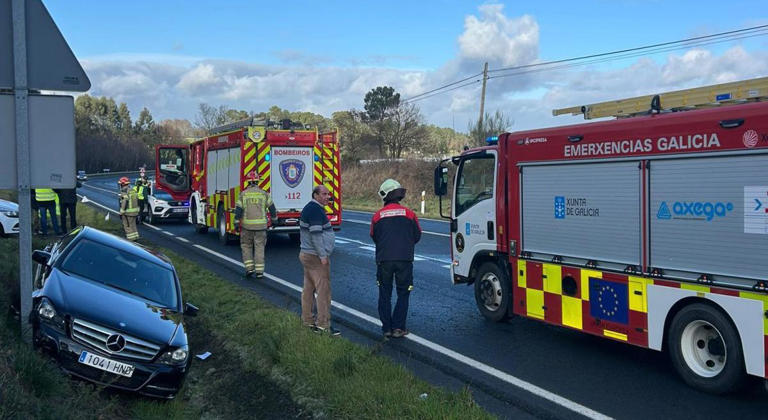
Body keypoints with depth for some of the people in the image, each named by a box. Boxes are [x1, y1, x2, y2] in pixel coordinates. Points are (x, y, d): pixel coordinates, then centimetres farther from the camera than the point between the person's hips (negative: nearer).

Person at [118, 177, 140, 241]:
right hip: (135, 211, 8)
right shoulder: (133, 191, 10)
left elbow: (124, 204, -20)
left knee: (126, 225, 2)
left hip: (127, 212, -8)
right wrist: (137, 211, 21)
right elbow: (137, 201, 14)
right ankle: (135, 236, 19)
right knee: (133, 224, 17)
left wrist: (121, 213, -16)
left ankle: (131, 237, 1)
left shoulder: (124, 192, -16)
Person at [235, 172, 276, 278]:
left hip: (247, 225, 0)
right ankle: (259, 271, 2)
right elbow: (272, 207, 4)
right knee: (259, 247, 5)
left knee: (246, 246, 15)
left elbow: (238, 209, -4)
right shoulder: (264, 193, 1)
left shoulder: (243, 194, -1)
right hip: (261, 225, 0)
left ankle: (249, 268, 6)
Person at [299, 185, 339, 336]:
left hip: (306, 254, 11)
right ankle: (323, 324, -4)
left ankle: (307, 320, 21)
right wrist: (323, 256, -20)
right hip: (316, 257, -11)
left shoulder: (309, 208, 16)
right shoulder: (316, 210, -17)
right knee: (323, 289, -6)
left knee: (308, 289, 14)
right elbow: (315, 234, -23)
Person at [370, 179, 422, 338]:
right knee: (403, 294, 9)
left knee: (385, 295, 12)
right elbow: (417, 236, 9)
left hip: (384, 260, 1)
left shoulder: (377, 216, 0)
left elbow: (374, 237, 11)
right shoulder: (408, 213, 0)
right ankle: (398, 328, 6)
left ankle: (387, 328, 13)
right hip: (404, 259, -1)